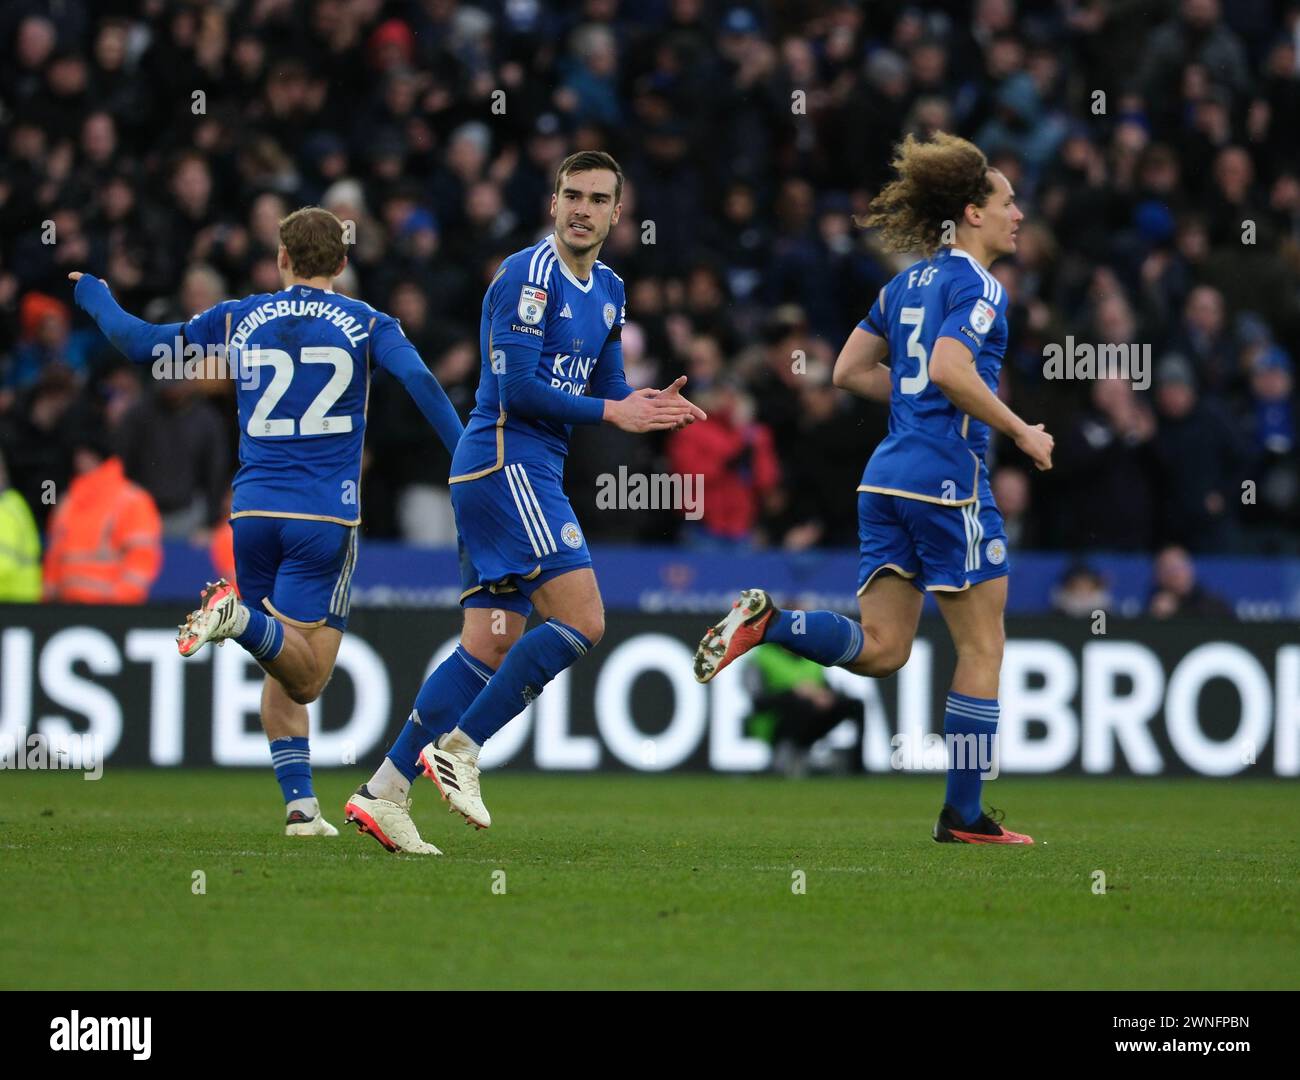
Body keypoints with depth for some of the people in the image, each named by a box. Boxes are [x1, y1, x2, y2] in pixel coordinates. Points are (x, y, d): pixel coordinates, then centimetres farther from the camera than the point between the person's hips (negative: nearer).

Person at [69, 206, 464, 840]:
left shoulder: (239, 320, 9)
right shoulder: (365, 324, 3)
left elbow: (138, 343, 13)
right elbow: (420, 382, -12)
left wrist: (95, 297, 32)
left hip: (253, 510, 3)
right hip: (325, 515, -3)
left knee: (282, 674, 14)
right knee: (305, 678, -6)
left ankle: (300, 805, 4)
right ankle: (242, 619, -34)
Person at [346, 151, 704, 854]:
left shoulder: (607, 291, 17)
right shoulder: (530, 276, -12)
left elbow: (608, 391, 20)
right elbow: (517, 387, -18)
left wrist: (649, 409, -2)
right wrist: (612, 412, -15)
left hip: (529, 472, 9)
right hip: (507, 461, -9)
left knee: (491, 646, 6)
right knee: (581, 621, -16)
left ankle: (383, 795, 5)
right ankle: (458, 748, -10)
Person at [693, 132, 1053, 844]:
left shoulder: (906, 283, 17)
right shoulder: (977, 285, -9)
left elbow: (849, 371, 18)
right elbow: (949, 370, -24)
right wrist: (1020, 431, -14)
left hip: (886, 476, 8)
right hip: (948, 475, -8)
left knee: (881, 651, 7)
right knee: (982, 646, 3)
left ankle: (766, 621, -15)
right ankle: (963, 816, 4)